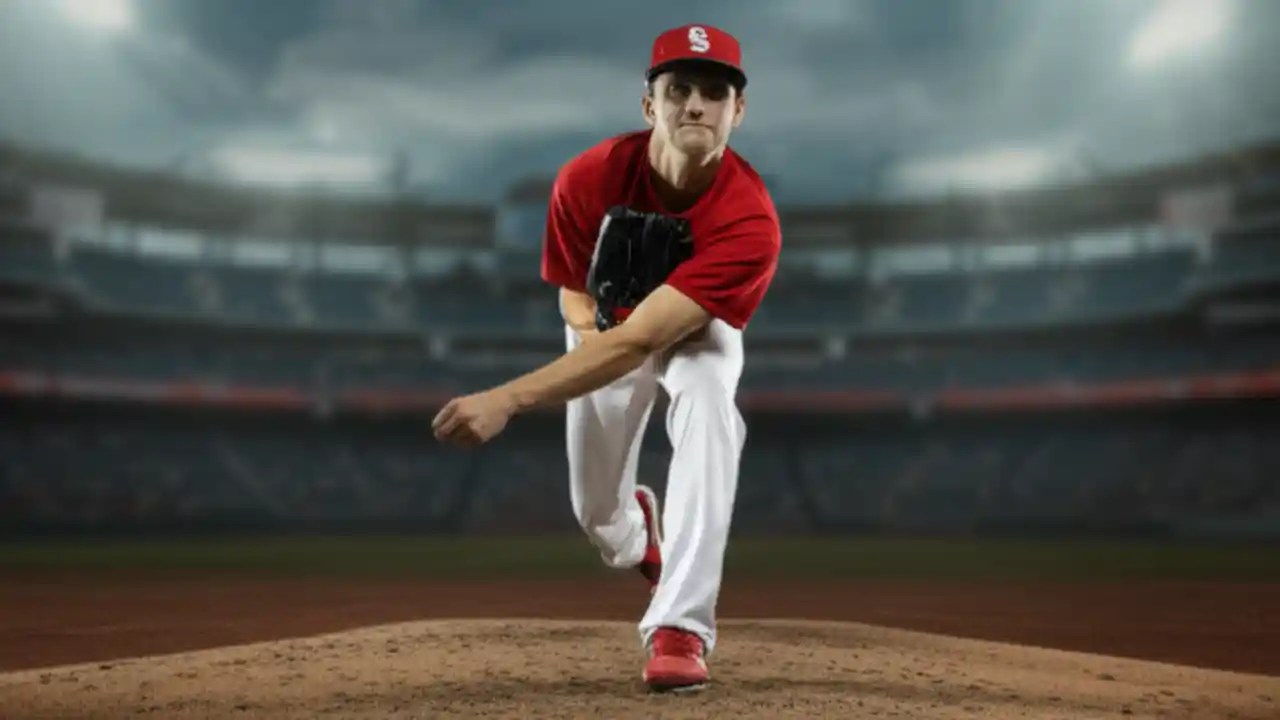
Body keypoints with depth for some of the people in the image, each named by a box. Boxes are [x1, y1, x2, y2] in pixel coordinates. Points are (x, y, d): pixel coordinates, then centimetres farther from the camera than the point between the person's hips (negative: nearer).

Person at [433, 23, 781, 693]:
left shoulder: (749, 220, -41)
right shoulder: (589, 179, -31)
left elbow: (637, 343, -49)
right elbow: (573, 288, -9)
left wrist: (508, 398, -57)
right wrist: (583, 326, -32)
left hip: (699, 327, -2)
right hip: (606, 327, 3)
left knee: (707, 393, -38)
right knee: (595, 512, 6)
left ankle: (680, 626, -35)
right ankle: (638, 529, 49)